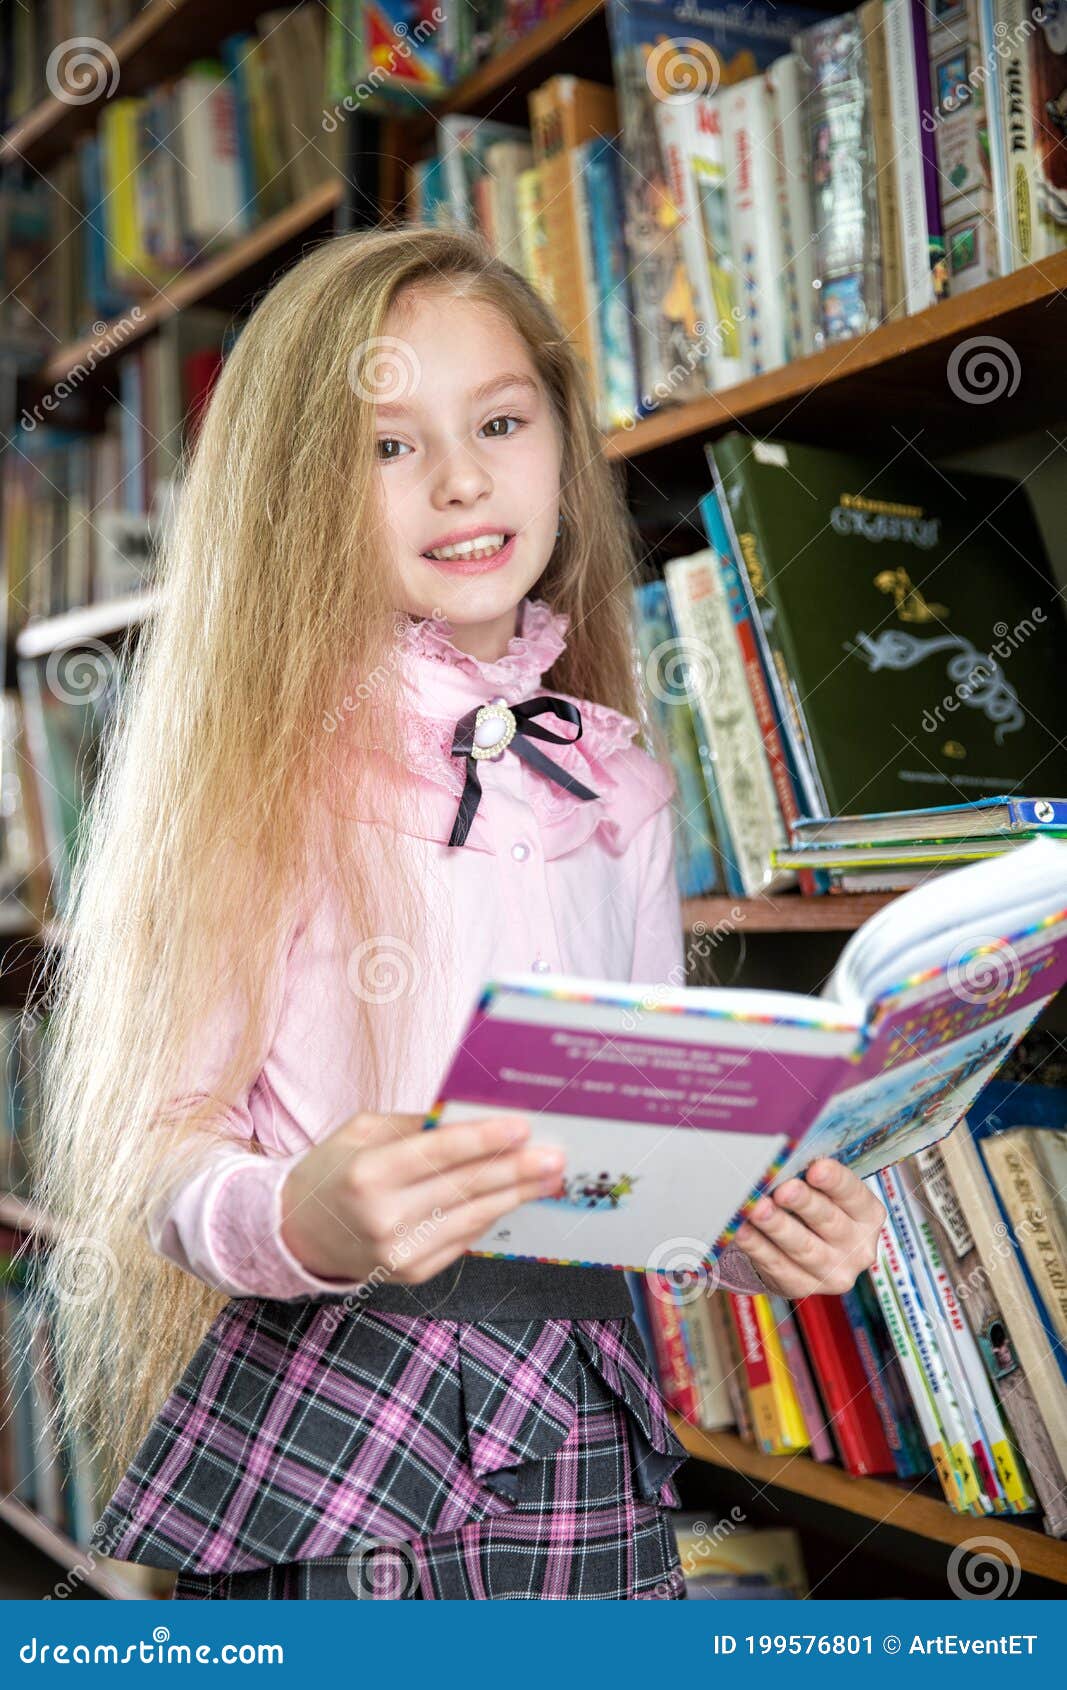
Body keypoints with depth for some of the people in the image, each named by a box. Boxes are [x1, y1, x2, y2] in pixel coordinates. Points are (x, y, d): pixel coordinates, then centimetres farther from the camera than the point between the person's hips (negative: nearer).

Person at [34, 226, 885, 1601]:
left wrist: (759, 1229, -7)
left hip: (576, 1434, 4)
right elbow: (159, 1138, -10)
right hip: (311, 1418, -3)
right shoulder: (264, 769, -9)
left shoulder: (619, 792, 4)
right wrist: (297, 1222, -30)